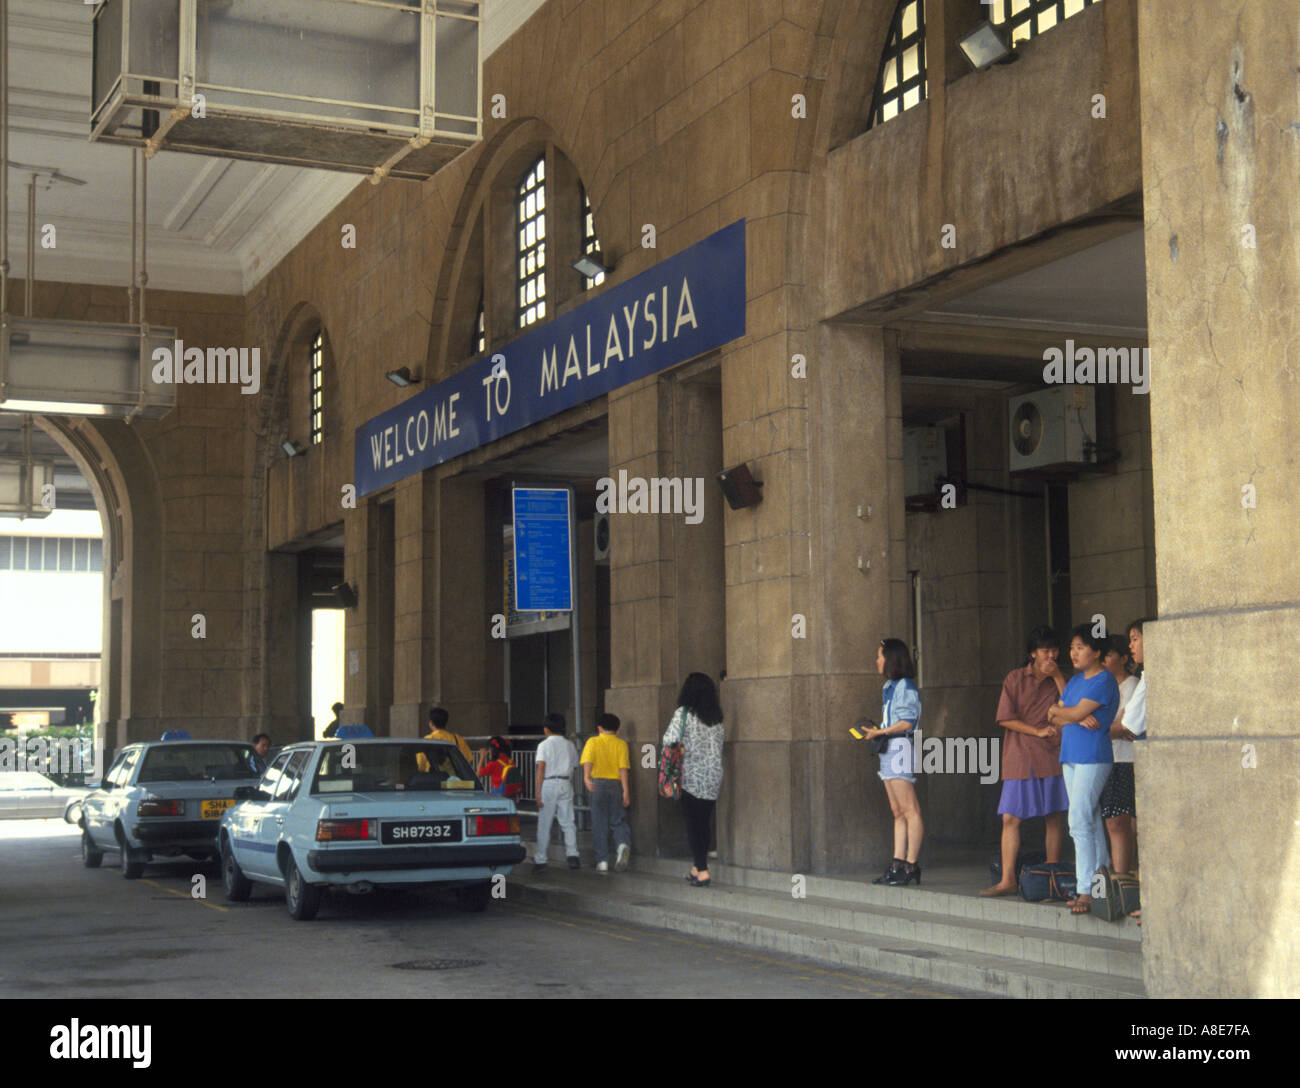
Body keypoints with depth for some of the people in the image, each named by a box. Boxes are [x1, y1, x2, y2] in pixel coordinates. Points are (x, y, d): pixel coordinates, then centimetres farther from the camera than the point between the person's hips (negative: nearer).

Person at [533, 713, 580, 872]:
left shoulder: (544, 745, -4)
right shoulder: (569, 745, 11)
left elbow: (541, 769, -10)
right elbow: (574, 766, 11)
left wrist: (538, 792, -12)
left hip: (549, 784, -4)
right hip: (566, 783, 4)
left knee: (544, 825, 2)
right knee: (568, 822, 7)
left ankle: (540, 861, 4)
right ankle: (572, 854, -6)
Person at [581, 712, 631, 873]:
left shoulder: (592, 742, 3)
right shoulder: (621, 744, 5)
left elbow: (588, 761, -15)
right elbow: (623, 768, -3)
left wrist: (586, 777, -30)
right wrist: (626, 791, -5)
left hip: (598, 783, -1)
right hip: (615, 784, 1)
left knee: (599, 824, 5)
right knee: (617, 821, 10)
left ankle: (602, 861, 3)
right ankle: (623, 844, -20)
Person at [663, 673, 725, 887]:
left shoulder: (683, 713, -9)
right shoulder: (717, 716, 6)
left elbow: (670, 741, -12)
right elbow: (720, 745, 8)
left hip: (692, 776, -5)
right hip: (714, 776, 5)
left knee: (692, 823, -1)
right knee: (704, 822, 13)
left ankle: (702, 871, -8)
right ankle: (697, 867, 20)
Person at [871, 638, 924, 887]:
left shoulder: (905, 686, -9)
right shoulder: (890, 686, 20)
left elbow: (906, 722, -16)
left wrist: (879, 732, -15)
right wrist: (873, 731, 9)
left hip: (900, 748, -10)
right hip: (888, 751, 10)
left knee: (910, 811, -9)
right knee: (897, 812, 7)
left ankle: (911, 866, -11)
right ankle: (898, 864, 6)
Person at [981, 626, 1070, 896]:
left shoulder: (1059, 679, 9)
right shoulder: (1015, 679, 6)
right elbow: (1005, 718, -1)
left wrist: (1057, 676, -9)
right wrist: (1038, 731, -10)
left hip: (1052, 757, 1)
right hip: (1019, 758, -1)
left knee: (1054, 816, 3)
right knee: (1010, 818, -5)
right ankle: (1008, 880, -3)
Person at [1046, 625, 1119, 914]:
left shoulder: (1104, 681, -9)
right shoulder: (1075, 680, 18)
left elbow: (1076, 713, -16)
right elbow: (1055, 718, 11)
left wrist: (1057, 710, 4)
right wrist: (1078, 718, -8)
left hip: (1093, 757, -9)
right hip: (1071, 757, 9)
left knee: (1080, 823, -14)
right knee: (1092, 824, 9)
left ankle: (1086, 891, -15)